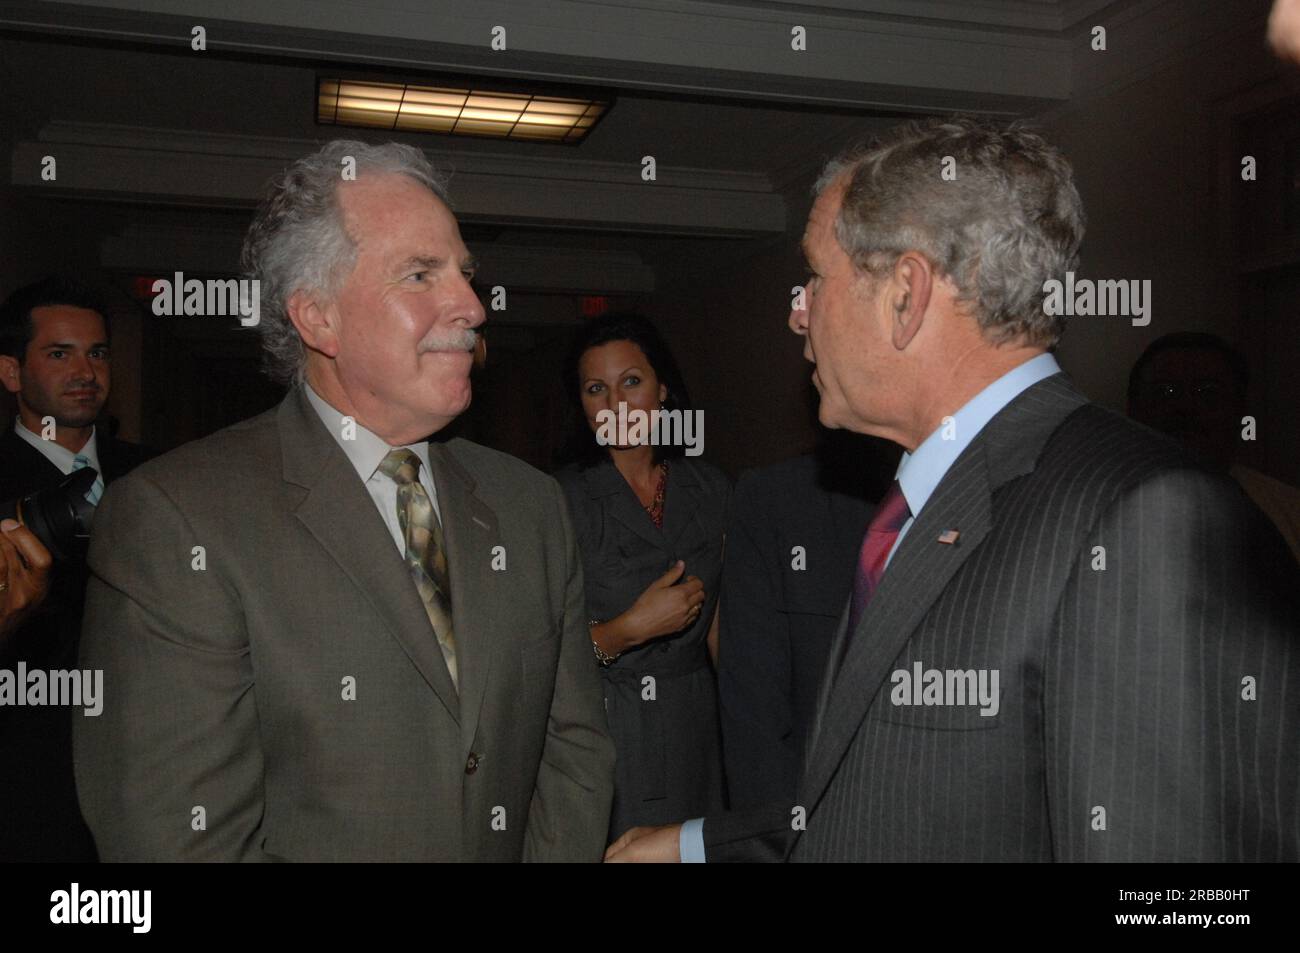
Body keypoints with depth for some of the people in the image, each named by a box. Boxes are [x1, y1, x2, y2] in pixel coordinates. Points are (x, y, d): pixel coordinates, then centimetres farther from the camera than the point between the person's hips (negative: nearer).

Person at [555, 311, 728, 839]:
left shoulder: (711, 489, 3)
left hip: (693, 731, 4)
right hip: (601, 732, -3)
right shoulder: (560, 498, -11)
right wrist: (631, 628, -21)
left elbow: (717, 626, 10)